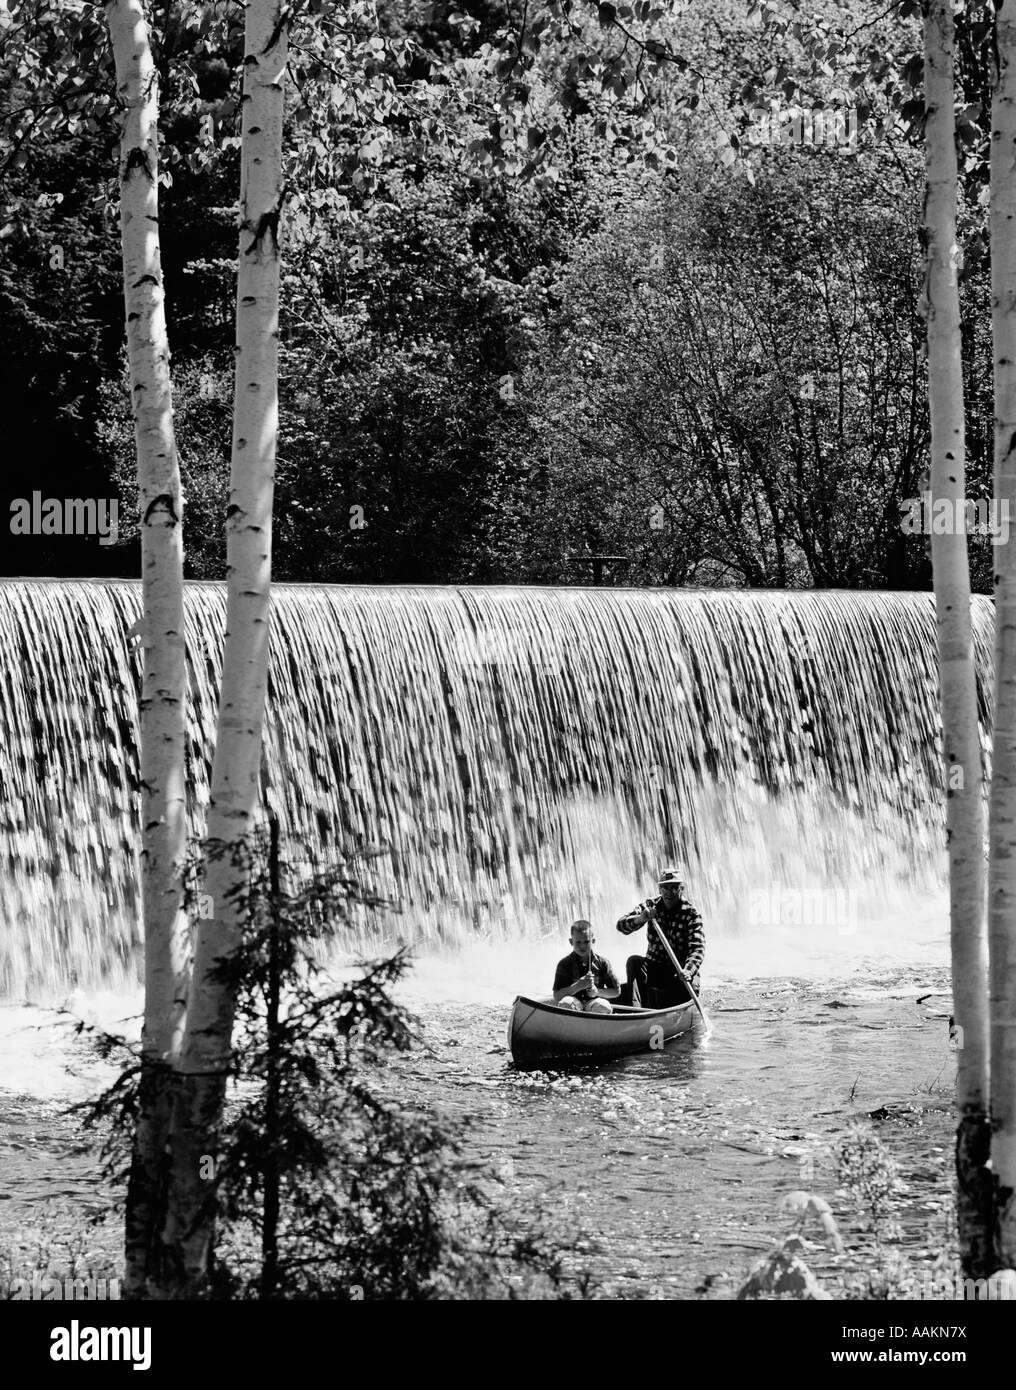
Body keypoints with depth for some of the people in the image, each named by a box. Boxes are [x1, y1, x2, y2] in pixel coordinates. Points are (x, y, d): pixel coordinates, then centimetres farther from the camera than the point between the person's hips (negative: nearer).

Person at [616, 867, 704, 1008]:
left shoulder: (691, 915, -9)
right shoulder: (651, 906, 1)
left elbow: (698, 948, -21)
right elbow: (621, 925, -9)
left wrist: (688, 971, -42)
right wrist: (640, 919, -33)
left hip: (678, 971, -3)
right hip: (654, 967, 3)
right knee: (634, 962, -26)